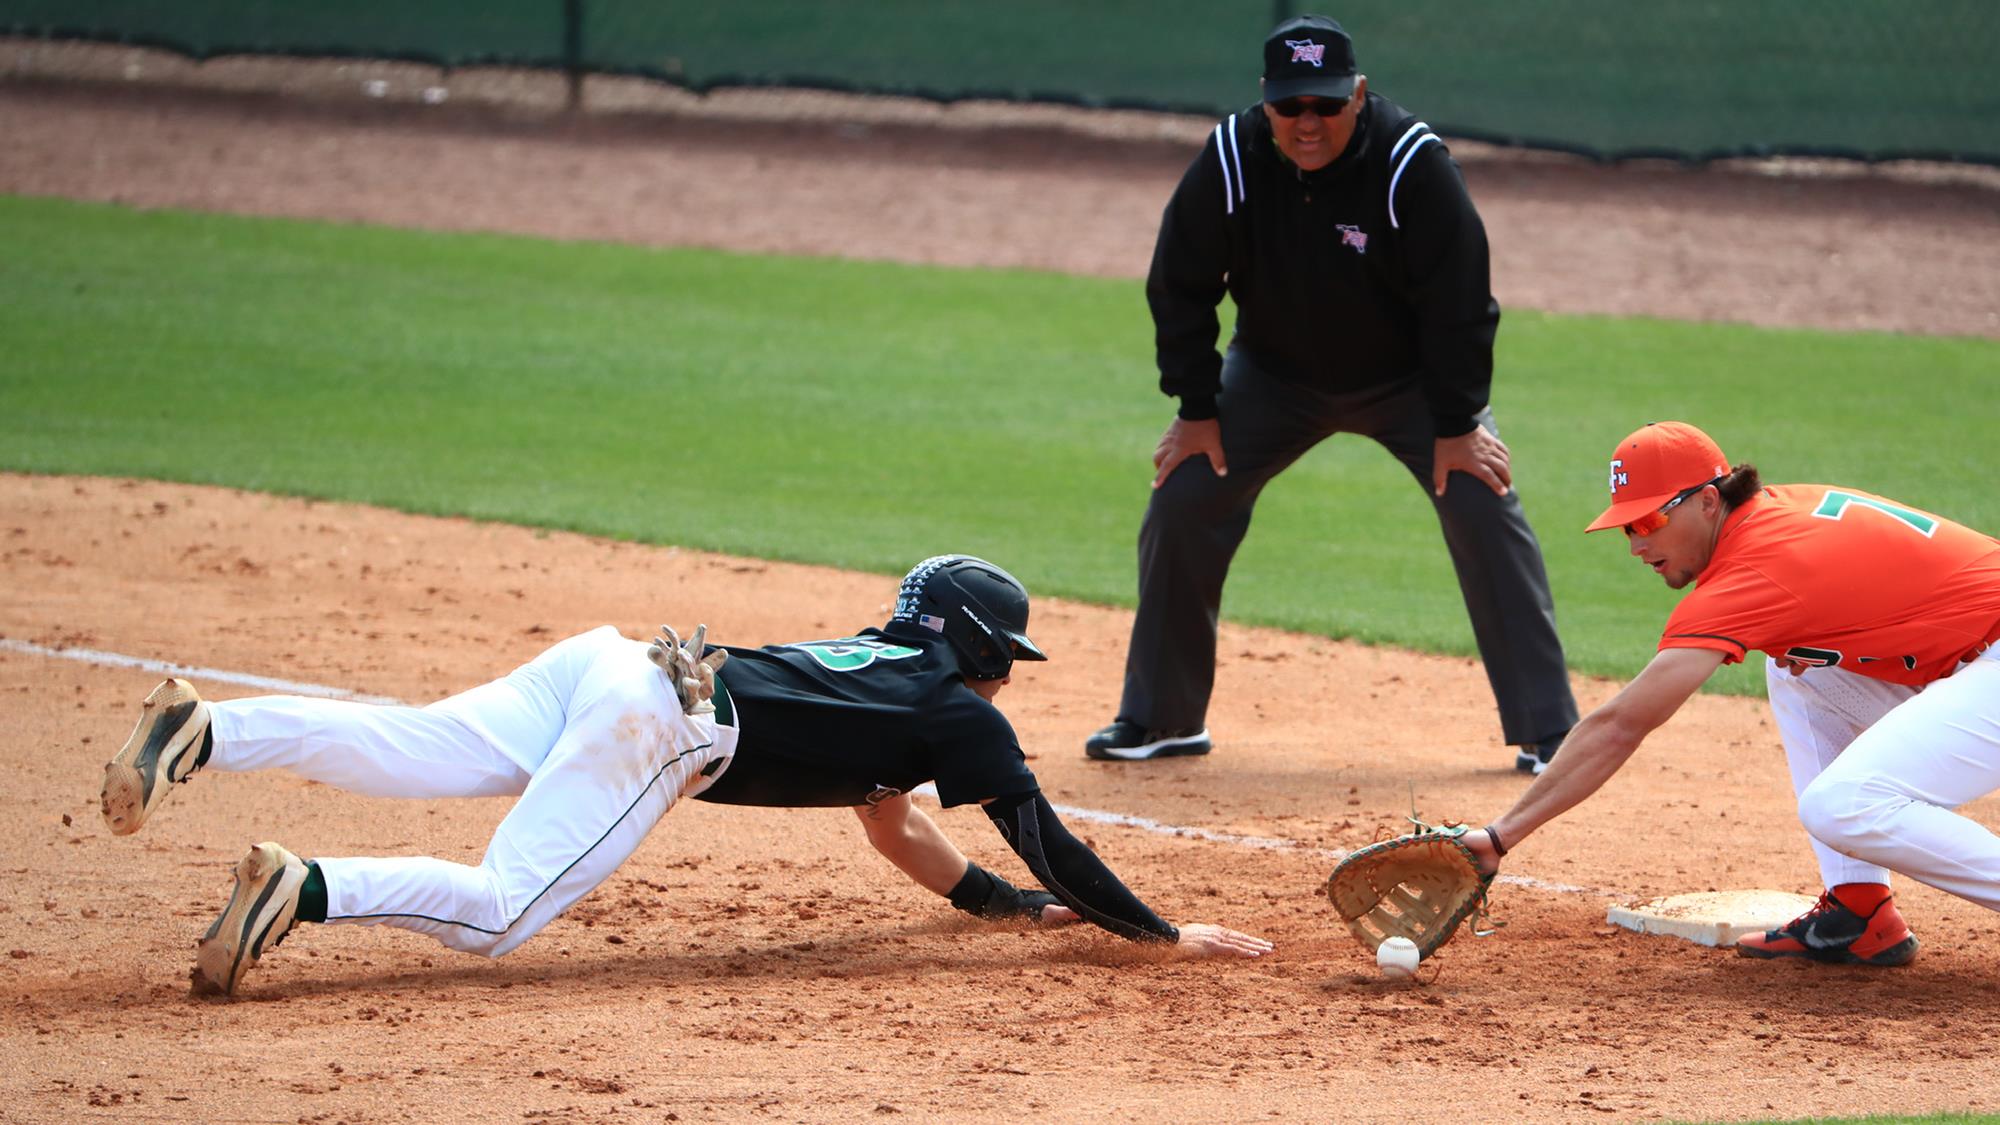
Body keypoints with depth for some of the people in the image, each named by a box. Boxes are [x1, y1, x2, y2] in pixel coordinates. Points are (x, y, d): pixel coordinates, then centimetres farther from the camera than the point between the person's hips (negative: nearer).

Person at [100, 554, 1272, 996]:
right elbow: (1045, 837, 10)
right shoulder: (962, 714, 11)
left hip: (601, 665, 8)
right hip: (654, 727, -8)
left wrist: (1018, 905, 47)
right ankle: (297, 889, -33)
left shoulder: (883, 667, 34)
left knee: (401, 754, -6)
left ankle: (201, 732, -22)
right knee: (496, 911, -17)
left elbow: (898, 833, 44)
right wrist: (1162, 931, 17)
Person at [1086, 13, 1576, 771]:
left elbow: (1458, 300, -20)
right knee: (1182, 503, -7)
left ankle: (1548, 733, -9)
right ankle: (1160, 719, 9)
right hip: (1275, 374, 2)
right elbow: (1180, 288, -10)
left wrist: (1457, 425, -18)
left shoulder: (1412, 162, -29)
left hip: (1408, 379, -2)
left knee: (1485, 508, -16)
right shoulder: (1229, 161, -22)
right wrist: (1197, 412, -9)